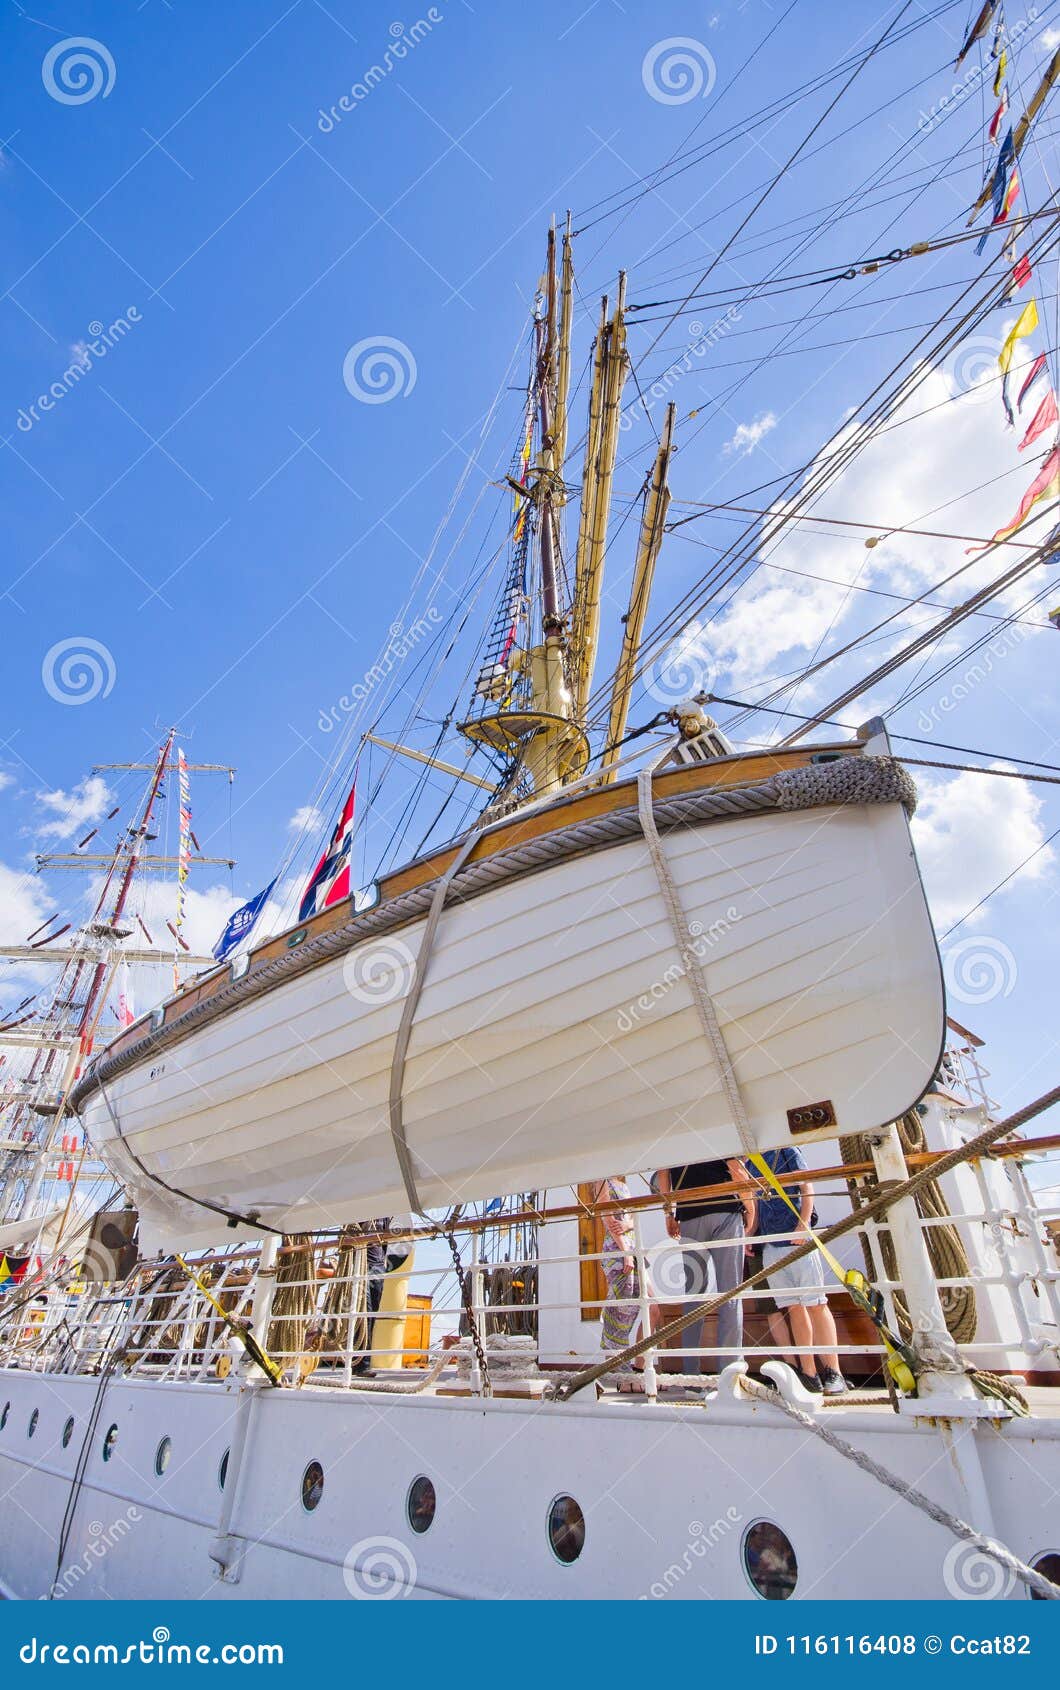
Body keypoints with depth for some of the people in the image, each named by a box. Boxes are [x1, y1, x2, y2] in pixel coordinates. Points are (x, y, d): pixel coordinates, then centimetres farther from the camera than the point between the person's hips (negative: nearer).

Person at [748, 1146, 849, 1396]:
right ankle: (809, 1373, 11)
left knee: (815, 1304, -3)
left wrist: (803, 1223, -15)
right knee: (793, 1307, 6)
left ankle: (834, 1373, 3)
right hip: (769, 1243, 5)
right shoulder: (750, 1164, 15)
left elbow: (807, 1188, -4)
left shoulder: (786, 1151, 1)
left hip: (797, 1238, -5)